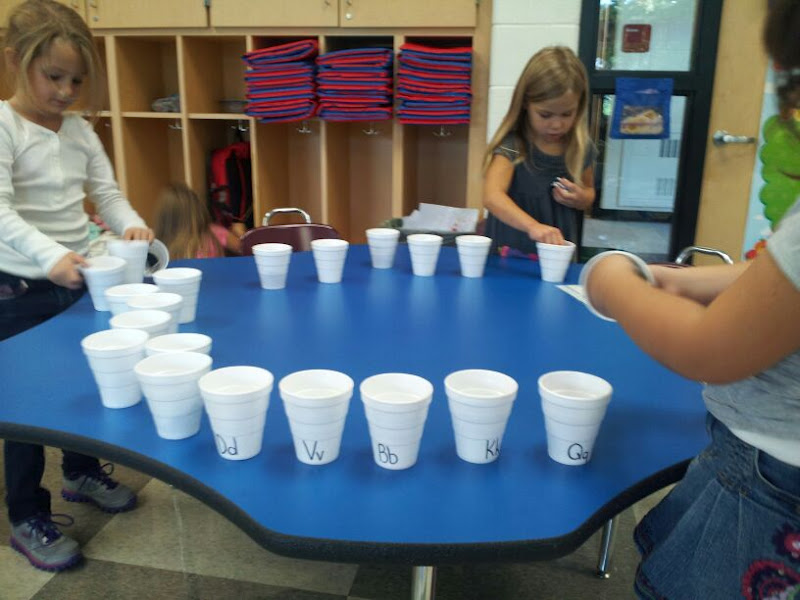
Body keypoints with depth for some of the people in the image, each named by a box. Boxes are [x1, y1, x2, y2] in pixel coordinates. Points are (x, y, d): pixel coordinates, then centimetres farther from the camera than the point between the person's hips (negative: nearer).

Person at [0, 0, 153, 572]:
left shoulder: (80, 130, 5)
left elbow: (106, 193, 7)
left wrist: (131, 224, -15)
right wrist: (51, 256, -41)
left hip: (80, 282, 6)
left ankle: (83, 473, 44)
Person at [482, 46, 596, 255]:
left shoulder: (581, 148, 3)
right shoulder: (513, 145, -11)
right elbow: (492, 197, -28)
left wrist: (581, 198, -3)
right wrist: (532, 226, -43)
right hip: (509, 259, -5)